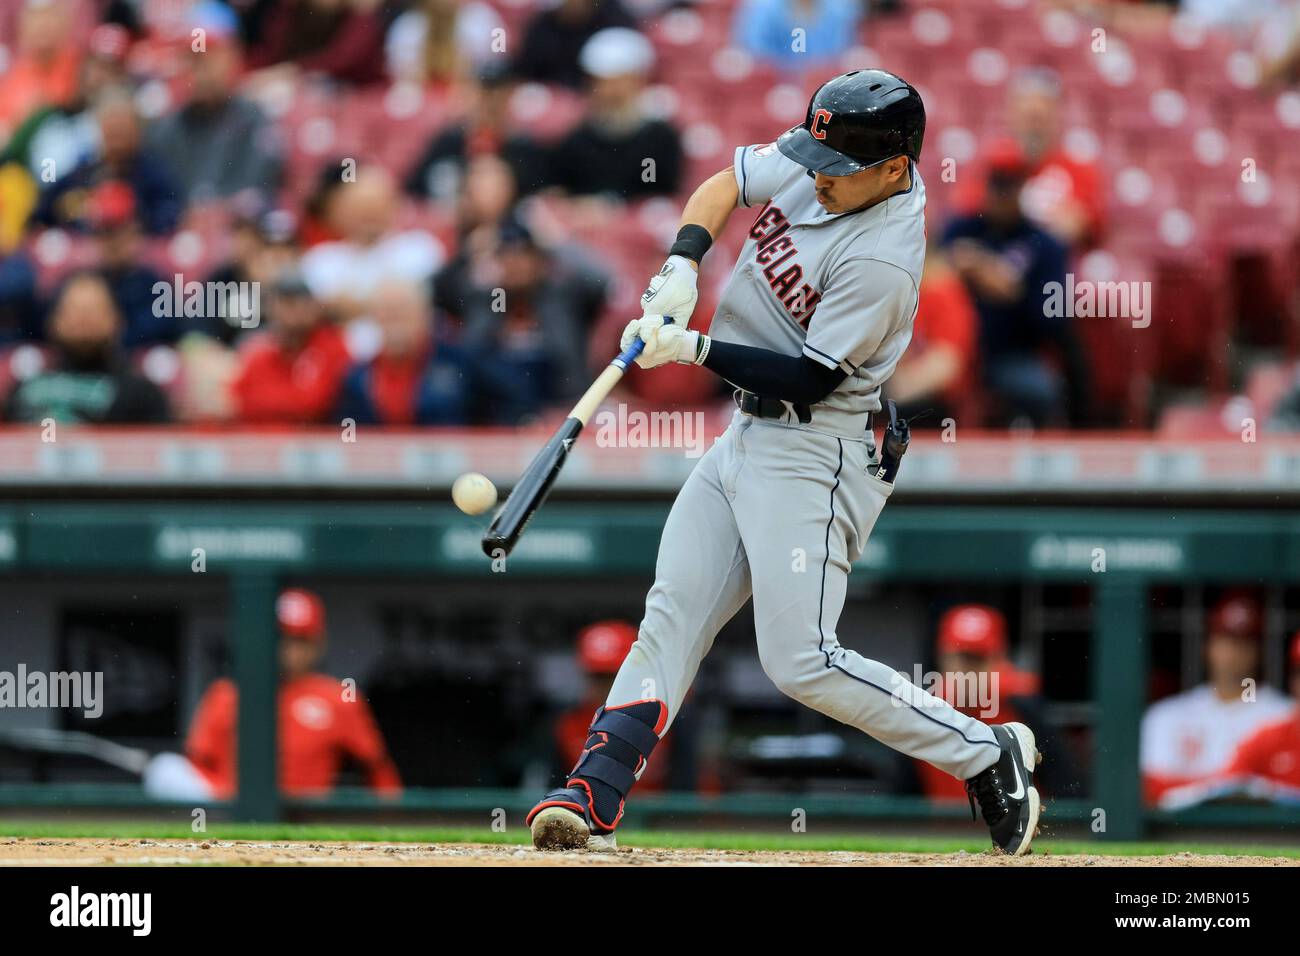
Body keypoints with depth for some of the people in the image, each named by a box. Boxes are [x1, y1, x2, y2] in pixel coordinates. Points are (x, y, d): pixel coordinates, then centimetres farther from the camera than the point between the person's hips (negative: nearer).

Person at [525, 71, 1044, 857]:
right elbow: (724, 185, 12)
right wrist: (684, 264, -6)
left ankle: (987, 755, -1)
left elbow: (810, 378, -22)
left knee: (802, 662, -11)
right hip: (747, 437, 9)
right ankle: (595, 798, 1)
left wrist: (694, 349, -22)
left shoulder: (883, 259, -26)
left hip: (815, 456, -9)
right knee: (674, 609, 3)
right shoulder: (812, 161, -2)